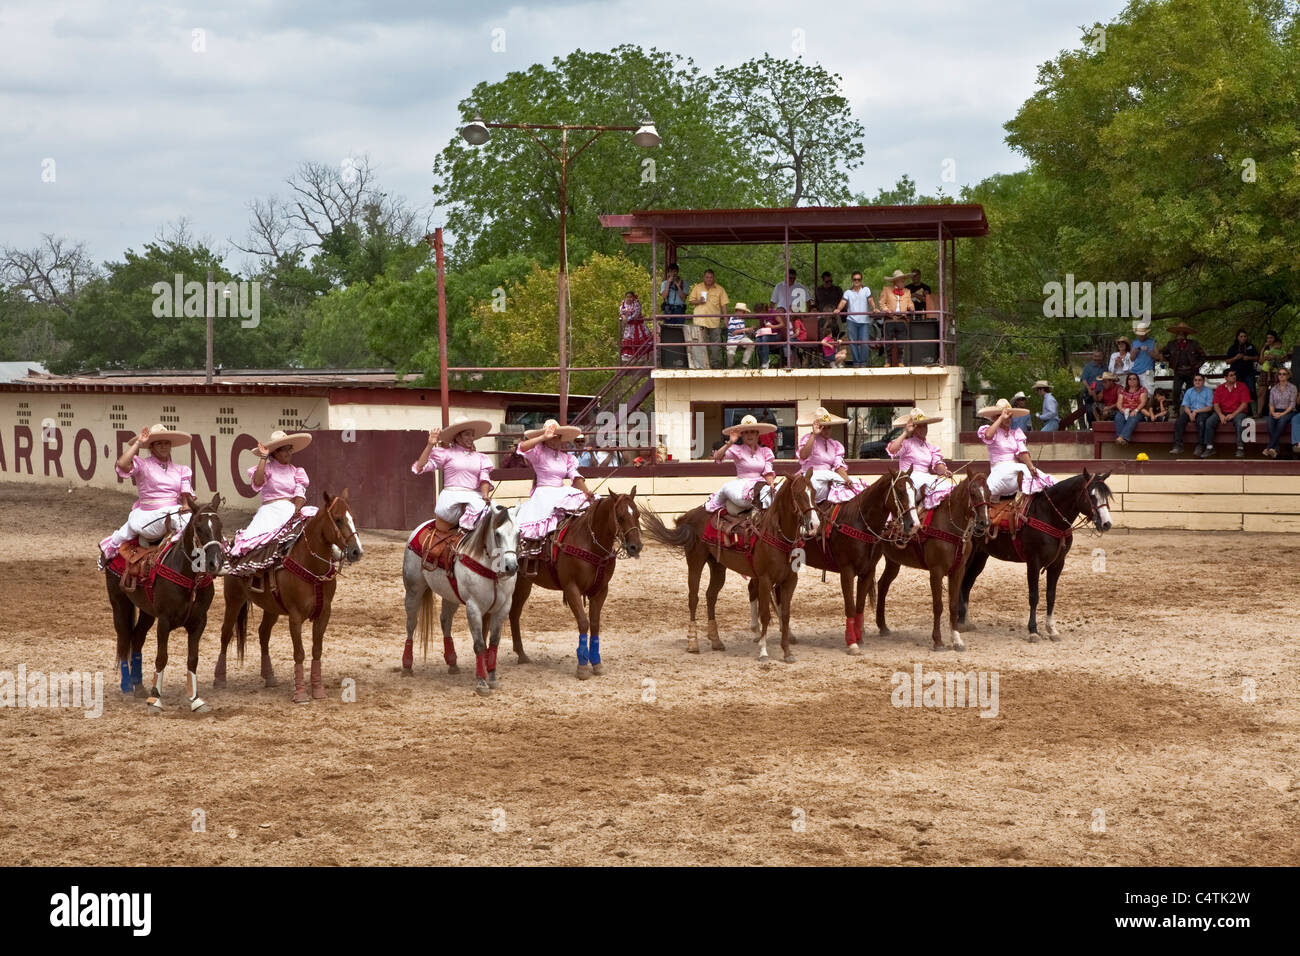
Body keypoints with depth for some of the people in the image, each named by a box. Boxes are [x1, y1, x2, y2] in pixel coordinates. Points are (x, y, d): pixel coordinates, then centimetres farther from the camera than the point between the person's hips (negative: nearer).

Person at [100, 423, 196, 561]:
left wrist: (186, 505, -11)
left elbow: (186, 493, 12)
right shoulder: (143, 465, 2)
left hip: (175, 512, 0)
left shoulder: (181, 470, 16)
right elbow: (122, 464, -16)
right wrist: (138, 442, -9)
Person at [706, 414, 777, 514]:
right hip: (743, 486, -5)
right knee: (727, 487, -30)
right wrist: (730, 443, -24)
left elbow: (768, 473, 10)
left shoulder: (765, 451, 13)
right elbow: (717, 457, -12)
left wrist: (771, 484, -11)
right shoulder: (737, 450, 3)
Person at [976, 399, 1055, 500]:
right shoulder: (993, 430, 5)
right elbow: (988, 435, -22)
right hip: (999, 469, -5)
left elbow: (1023, 452, 4)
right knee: (1022, 470, -35)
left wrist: (1031, 466, -15)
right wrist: (1001, 418, -12)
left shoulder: (1016, 433, 17)